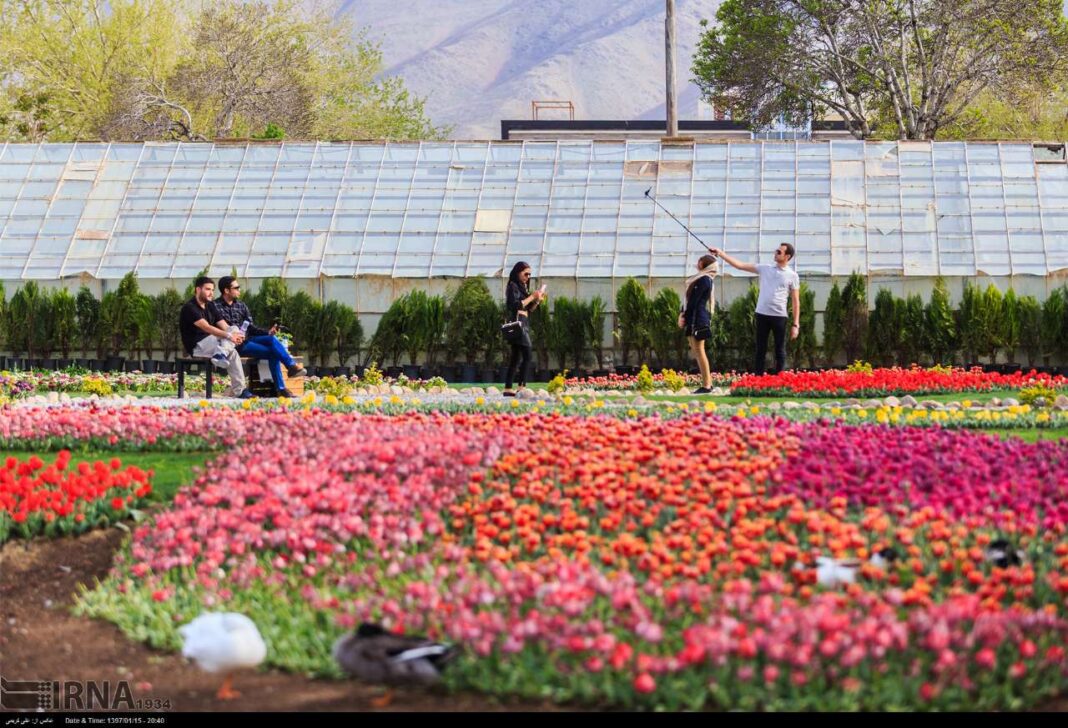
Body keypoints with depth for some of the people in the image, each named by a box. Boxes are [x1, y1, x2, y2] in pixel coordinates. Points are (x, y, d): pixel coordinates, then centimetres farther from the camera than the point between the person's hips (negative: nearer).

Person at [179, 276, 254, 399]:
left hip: (212, 343, 9)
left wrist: (235, 335, -19)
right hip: (196, 347, -9)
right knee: (232, 352, -23)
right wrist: (229, 336, -32)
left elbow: (225, 327, 4)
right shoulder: (189, 308, -13)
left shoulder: (210, 306, 14)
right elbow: (207, 328, -26)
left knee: (234, 329, -10)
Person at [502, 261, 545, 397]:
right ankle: (521, 387, -23)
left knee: (516, 357, 7)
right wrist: (531, 297, -11)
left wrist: (537, 300, 5)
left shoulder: (522, 287, 20)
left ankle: (508, 389, 6)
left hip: (524, 324, 10)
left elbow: (528, 309, 21)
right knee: (526, 356, -17)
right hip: (517, 323, -10)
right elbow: (516, 305, -16)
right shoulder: (513, 286, -6)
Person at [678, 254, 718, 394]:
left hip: (698, 318, -10)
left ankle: (706, 385, -9)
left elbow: (694, 300, -15)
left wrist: (684, 317, -8)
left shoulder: (704, 279, -13)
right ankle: (707, 382, 15)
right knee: (696, 351, 12)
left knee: (699, 351, -9)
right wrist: (682, 314, 6)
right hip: (695, 318, 10)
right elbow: (689, 298, 17)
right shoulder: (701, 278, 18)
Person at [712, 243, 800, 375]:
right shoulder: (765, 268, 8)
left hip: (779, 316, -2)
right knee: (760, 350, 5)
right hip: (762, 315, 2)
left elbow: (796, 301, 2)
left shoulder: (792, 276, 2)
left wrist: (796, 324, -5)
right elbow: (740, 265, 7)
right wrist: (720, 253, 0)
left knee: (780, 351, 3)